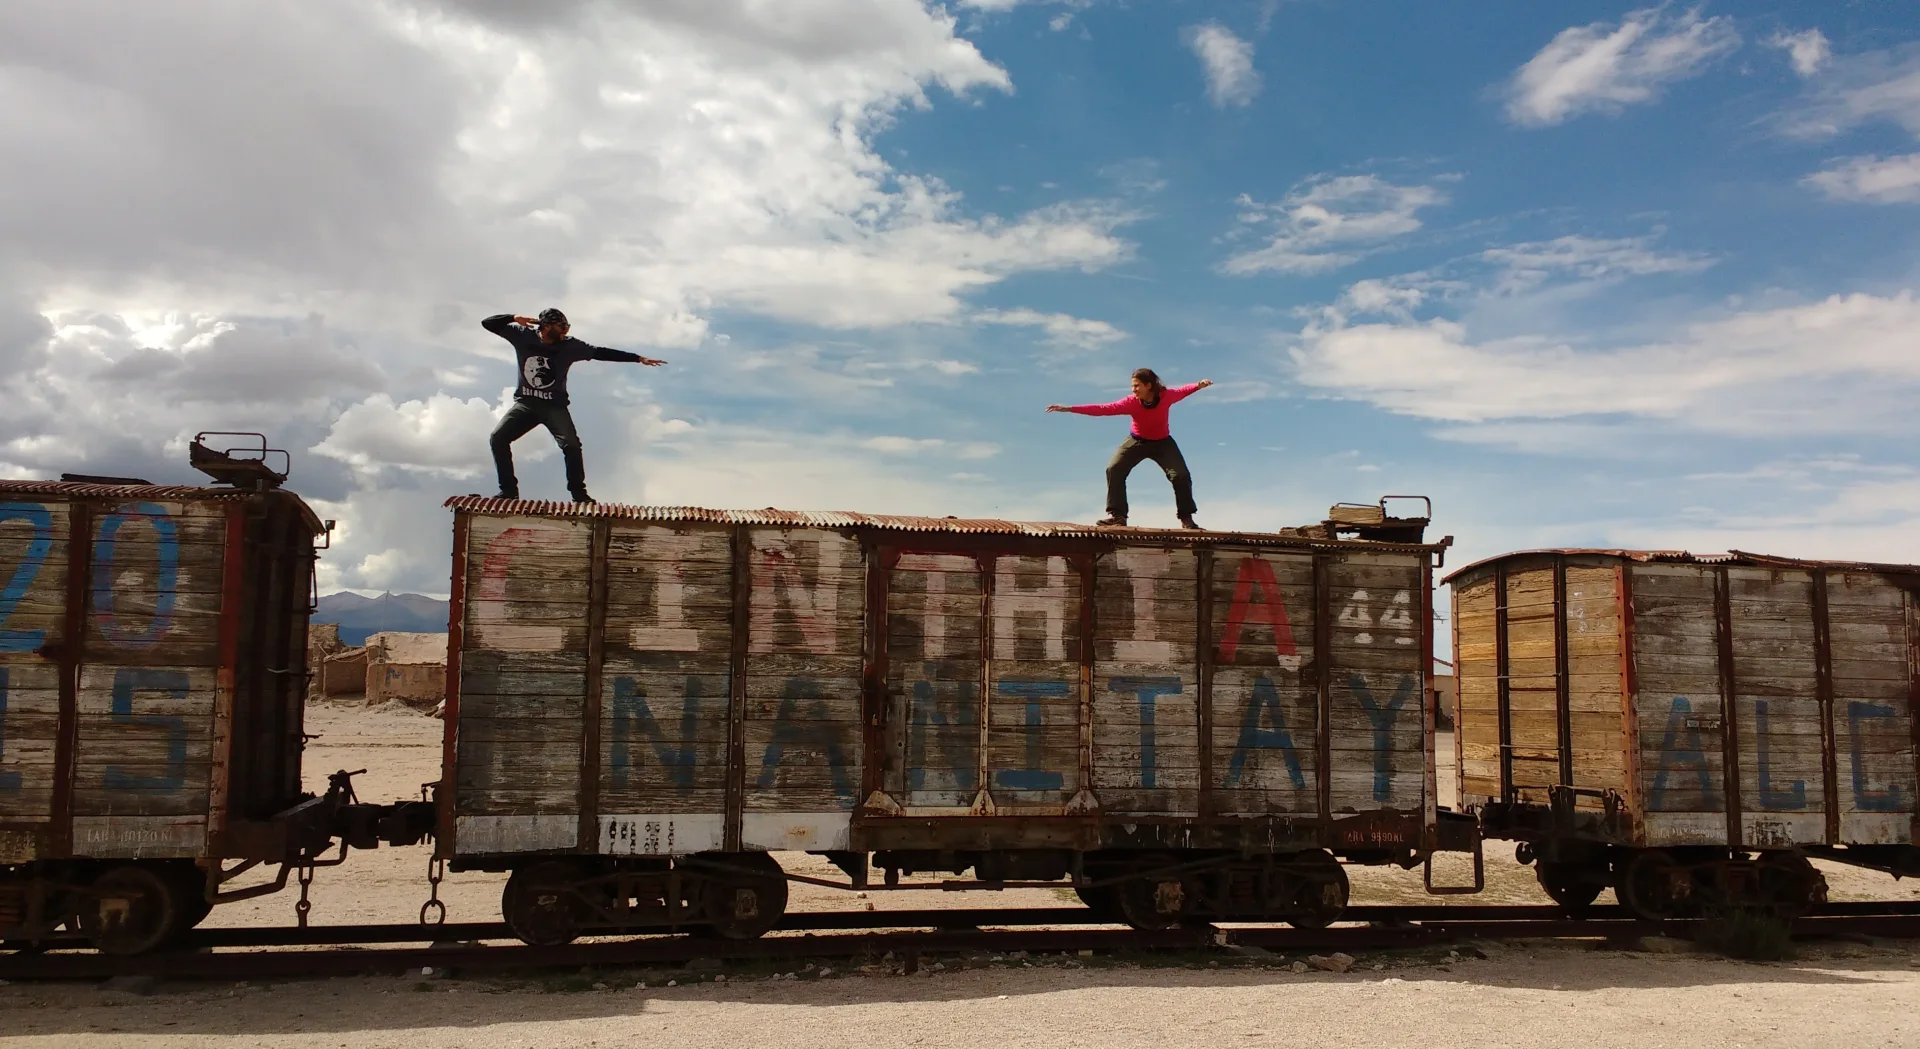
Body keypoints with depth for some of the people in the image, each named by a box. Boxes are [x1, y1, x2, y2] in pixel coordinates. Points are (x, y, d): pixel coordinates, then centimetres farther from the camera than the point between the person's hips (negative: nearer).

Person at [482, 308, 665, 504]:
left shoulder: (569, 346, -7)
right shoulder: (523, 336, -6)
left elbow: (601, 353, -5)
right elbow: (488, 323, -2)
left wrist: (638, 358, -7)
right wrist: (513, 318, -22)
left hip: (555, 406, -1)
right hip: (525, 403, 1)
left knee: (571, 445, -21)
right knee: (498, 437, -14)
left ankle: (579, 493, -6)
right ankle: (509, 490, -3)